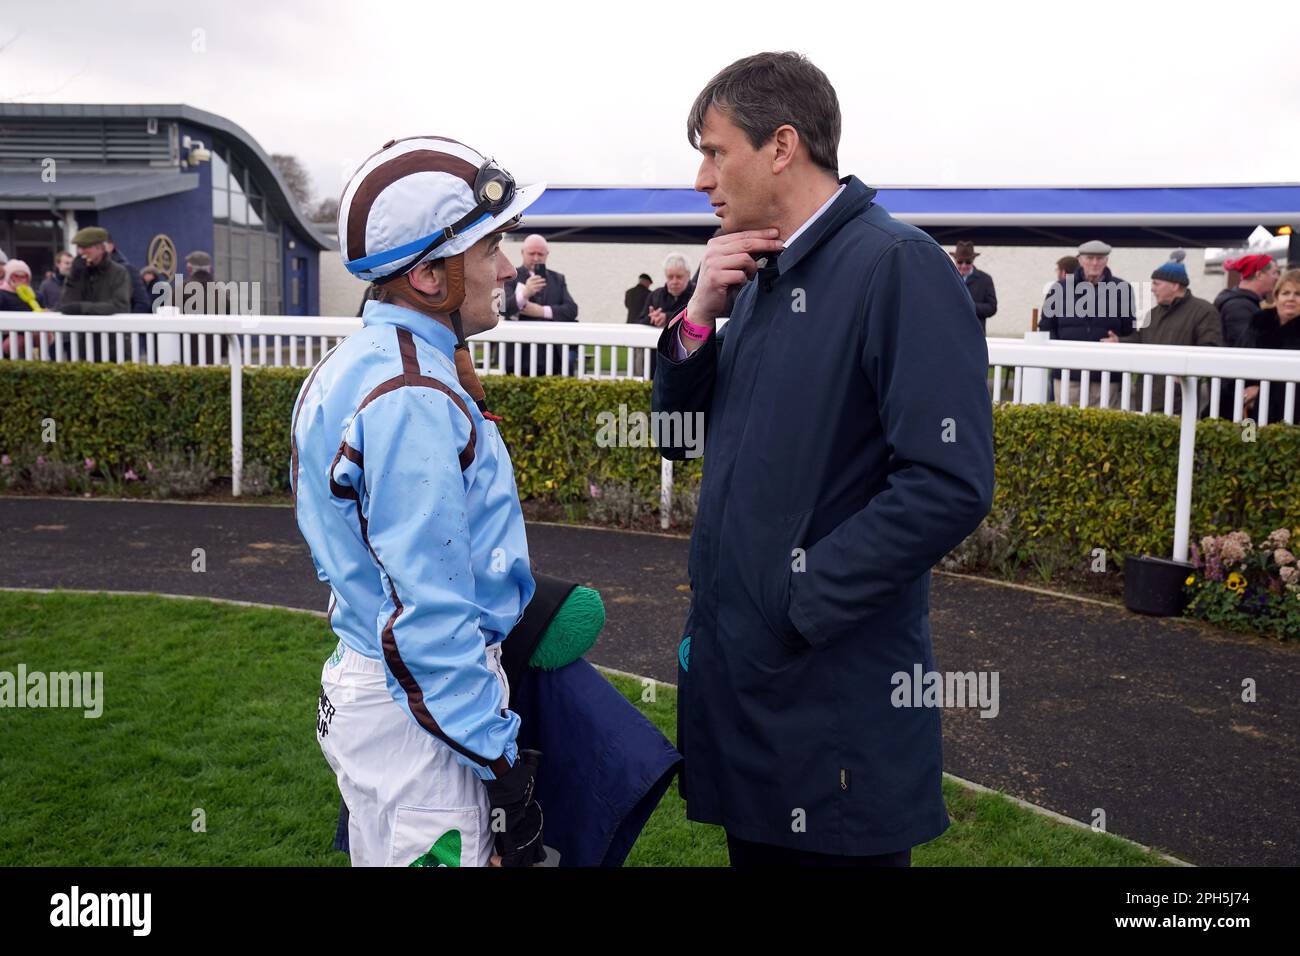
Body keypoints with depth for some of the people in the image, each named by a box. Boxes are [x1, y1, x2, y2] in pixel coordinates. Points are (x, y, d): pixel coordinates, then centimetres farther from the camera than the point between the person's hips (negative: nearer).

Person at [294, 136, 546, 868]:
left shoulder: (360, 364, 7)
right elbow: (428, 614, -24)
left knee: (386, 851, 23)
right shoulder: (415, 401, -23)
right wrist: (503, 764, -17)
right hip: (420, 712, -10)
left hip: (366, 680, 10)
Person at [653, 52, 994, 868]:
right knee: (756, 846, 21)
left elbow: (950, 484, -23)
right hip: (735, 661, 8)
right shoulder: (761, 278, 10)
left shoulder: (899, 267, -15)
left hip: (836, 691, -8)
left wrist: (800, 599, -19)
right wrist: (699, 316, -3)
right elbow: (679, 439, 12)